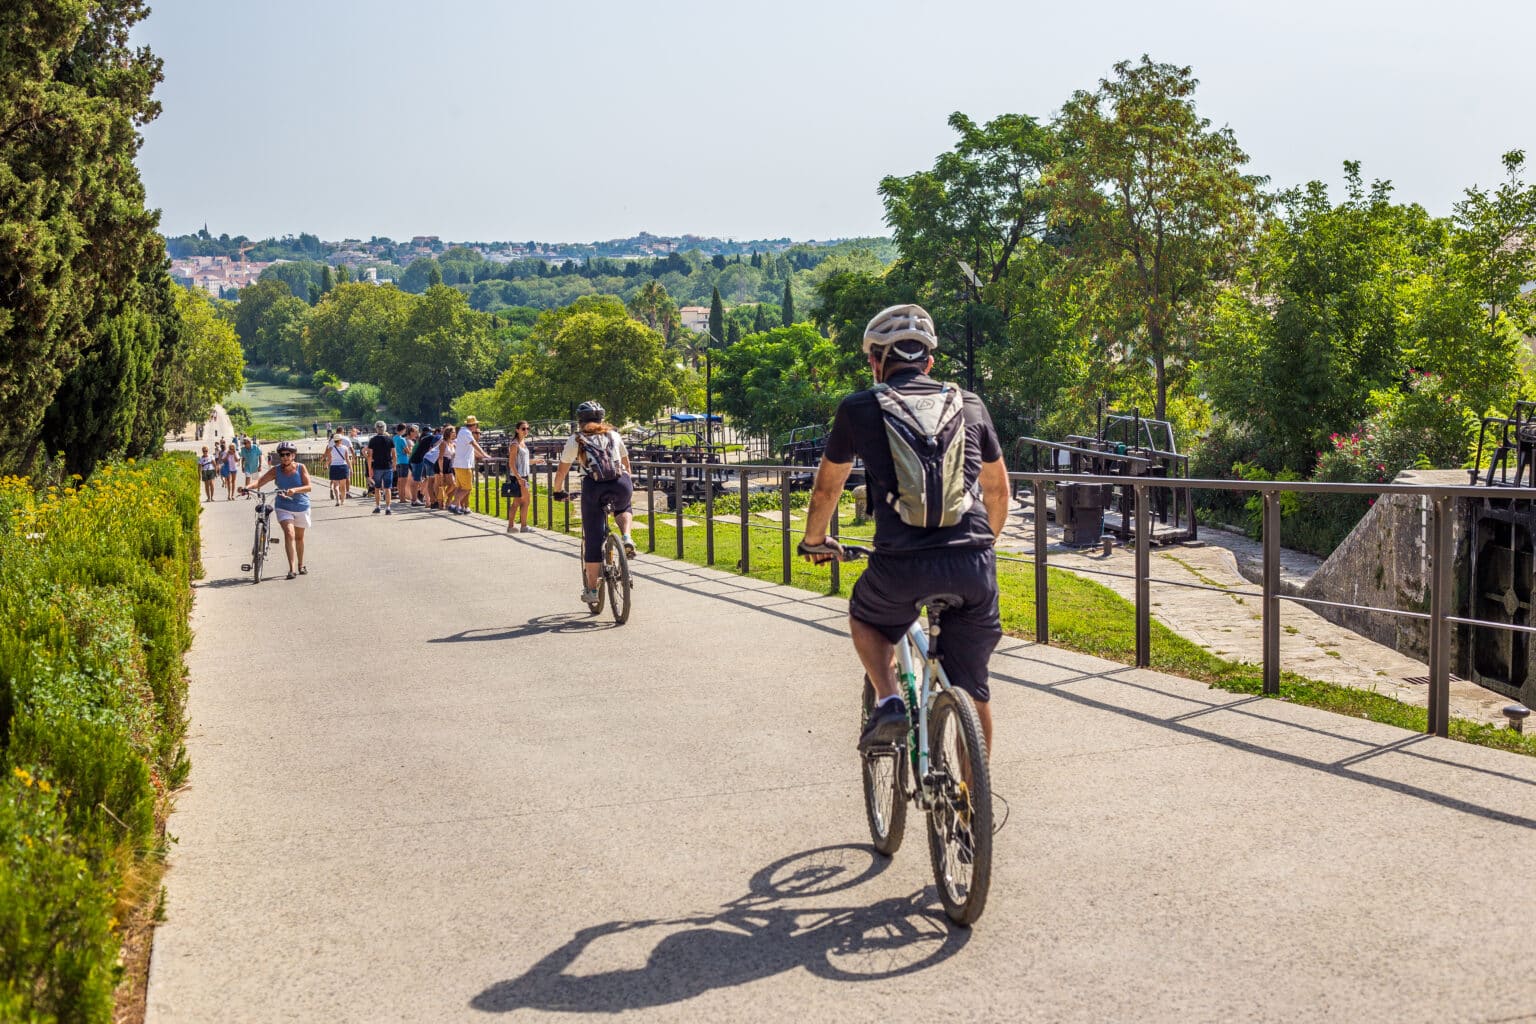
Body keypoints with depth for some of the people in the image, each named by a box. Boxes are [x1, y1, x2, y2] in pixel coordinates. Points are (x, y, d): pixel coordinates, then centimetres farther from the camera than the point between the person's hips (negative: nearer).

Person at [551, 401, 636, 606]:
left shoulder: (575, 440, 16)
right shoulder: (613, 435, 23)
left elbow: (562, 470, 18)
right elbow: (626, 464, 33)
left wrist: (558, 491, 34)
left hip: (594, 488, -2)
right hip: (621, 484, 2)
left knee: (592, 539, 8)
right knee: (623, 508, 37)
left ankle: (591, 590, 11)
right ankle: (626, 538, 7)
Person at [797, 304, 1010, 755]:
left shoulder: (859, 408, 9)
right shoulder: (970, 405, 16)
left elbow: (826, 489, 20)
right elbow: (999, 490, 27)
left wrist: (813, 541, 40)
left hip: (902, 564, -2)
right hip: (973, 564, 2)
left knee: (865, 619, 31)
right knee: (971, 689, 18)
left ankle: (889, 702, 10)